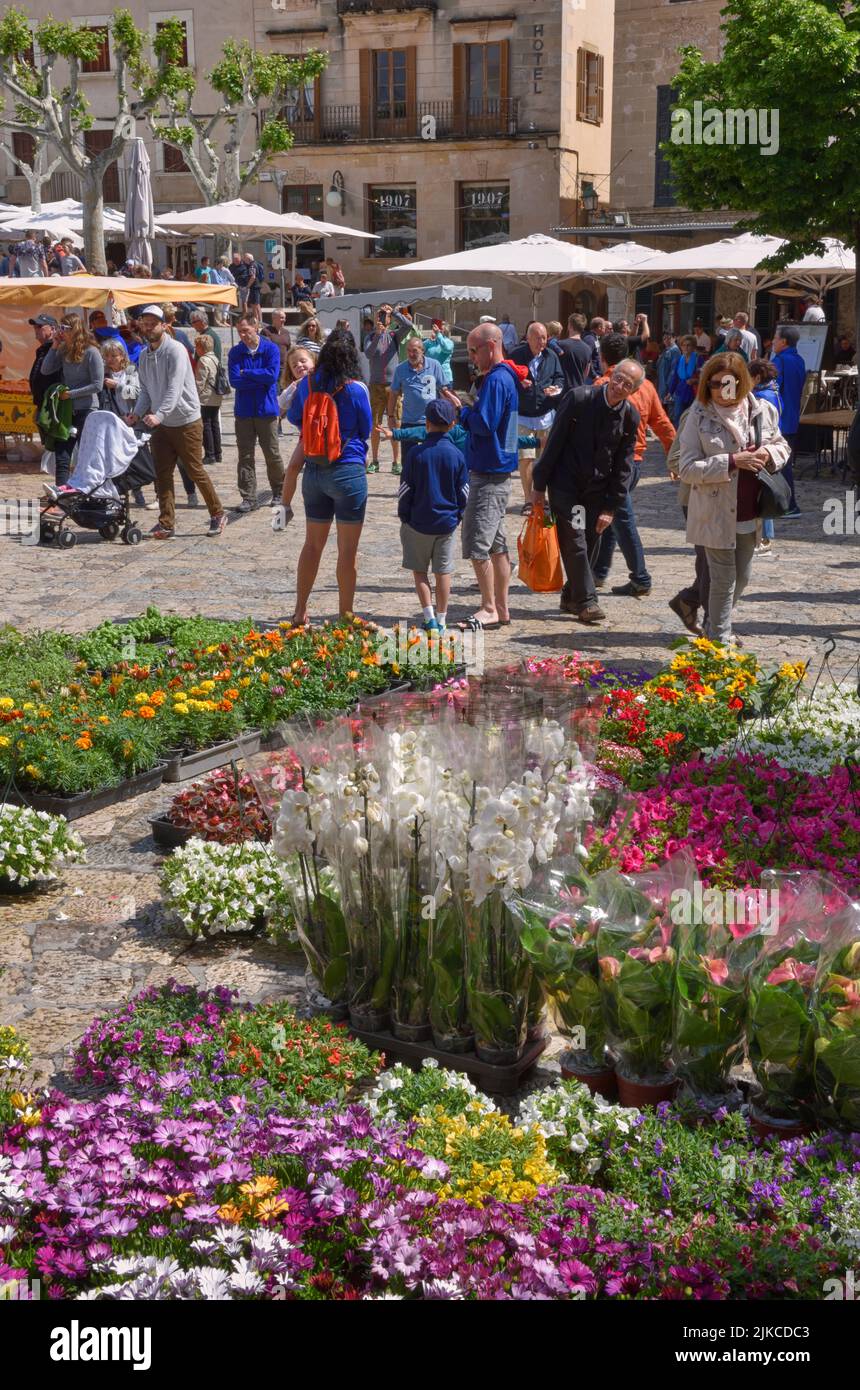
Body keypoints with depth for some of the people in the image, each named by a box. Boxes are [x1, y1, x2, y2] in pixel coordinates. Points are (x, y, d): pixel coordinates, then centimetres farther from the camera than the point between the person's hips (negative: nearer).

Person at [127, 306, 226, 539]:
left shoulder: (175, 350, -15)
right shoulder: (144, 356, 8)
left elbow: (174, 389, -26)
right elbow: (146, 390, 11)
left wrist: (159, 415, -37)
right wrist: (137, 413, -8)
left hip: (186, 422, -7)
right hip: (161, 424, 7)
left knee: (195, 471, 2)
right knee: (162, 474, 2)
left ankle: (217, 514, 19)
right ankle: (166, 524, 5)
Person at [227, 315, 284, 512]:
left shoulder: (271, 349, -3)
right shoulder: (235, 352, 2)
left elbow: (272, 375, -16)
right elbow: (234, 381, -10)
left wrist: (246, 373, -9)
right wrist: (260, 379, -12)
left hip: (266, 410, -2)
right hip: (243, 412, 2)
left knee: (273, 454, 4)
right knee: (245, 456, 2)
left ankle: (279, 494, 20)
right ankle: (248, 498, 7)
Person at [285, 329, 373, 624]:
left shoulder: (307, 384, 0)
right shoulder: (356, 389, -12)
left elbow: (293, 417, 16)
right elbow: (366, 430, 1)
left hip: (314, 472, 5)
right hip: (348, 471, -5)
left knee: (313, 544, 16)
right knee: (347, 550, 4)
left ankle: (300, 612, 22)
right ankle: (345, 617, 10)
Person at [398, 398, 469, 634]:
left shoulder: (415, 453, -10)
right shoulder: (457, 455, -5)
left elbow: (405, 490, -6)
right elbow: (463, 493, 1)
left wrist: (404, 517, 6)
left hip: (419, 522, -2)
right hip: (447, 522, 2)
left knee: (419, 570, 10)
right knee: (443, 571, 9)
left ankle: (429, 616, 0)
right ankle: (441, 620, 13)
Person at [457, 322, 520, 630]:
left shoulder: (496, 380, -16)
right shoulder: (506, 377, 15)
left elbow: (483, 424, -23)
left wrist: (460, 411, -9)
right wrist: (466, 411, 7)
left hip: (488, 475, -10)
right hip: (497, 473, 10)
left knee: (477, 543, -6)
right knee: (496, 544, 12)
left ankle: (490, 609, 0)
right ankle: (501, 609, 18)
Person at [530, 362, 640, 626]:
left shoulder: (630, 416, -3)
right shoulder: (579, 398, -12)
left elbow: (623, 465, 1)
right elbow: (555, 442, -8)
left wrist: (611, 507, -2)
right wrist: (540, 485, -7)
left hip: (597, 489, 3)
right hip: (565, 483, -3)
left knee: (590, 545, 7)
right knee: (574, 542, -10)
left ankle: (571, 598, 24)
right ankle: (586, 601, -2)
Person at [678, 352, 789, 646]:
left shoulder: (762, 411, 1)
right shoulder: (700, 416, -9)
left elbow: (782, 446, 16)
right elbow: (686, 468, -13)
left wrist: (769, 453, -9)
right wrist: (732, 462, -23)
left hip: (750, 513, 4)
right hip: (716, 514, -4)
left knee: (741, 577, 16)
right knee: (724, 579, 0)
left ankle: (714, 627, 37)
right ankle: (720, 640, 14)